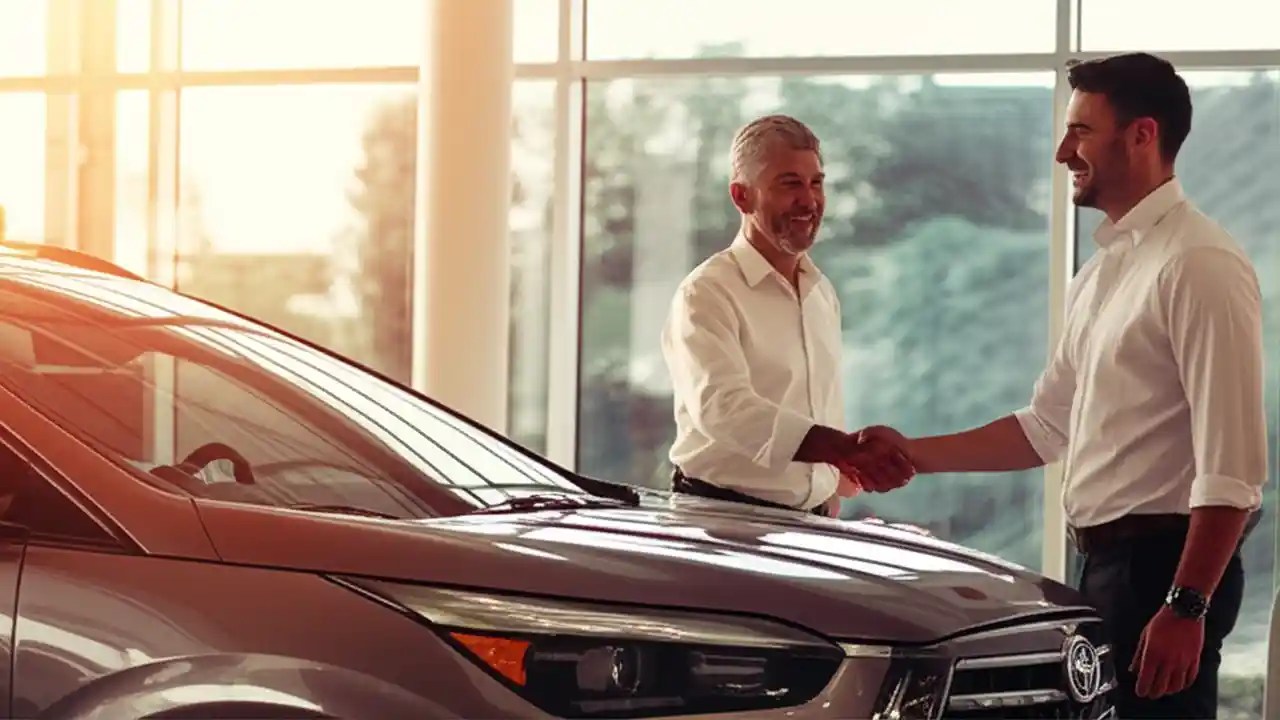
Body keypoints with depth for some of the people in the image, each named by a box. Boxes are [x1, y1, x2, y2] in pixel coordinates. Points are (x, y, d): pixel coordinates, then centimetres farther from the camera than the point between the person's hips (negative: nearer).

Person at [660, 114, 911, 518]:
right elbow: (720, 404, -25)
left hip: (810, 518, 6)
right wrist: (844, 448, -36)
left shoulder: (822, 293, 17)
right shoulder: (708, 294, -8)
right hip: (720, 515, -6)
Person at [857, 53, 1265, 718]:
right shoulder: (1102, 273, 15)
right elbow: (1047, 427, 21)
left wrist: (1186, 606, -24)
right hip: (1105, 562, 9)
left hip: (1164, 563, -9)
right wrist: (916, 454, 13)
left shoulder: (1199, 265, -15)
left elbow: (1232, 465, -20)